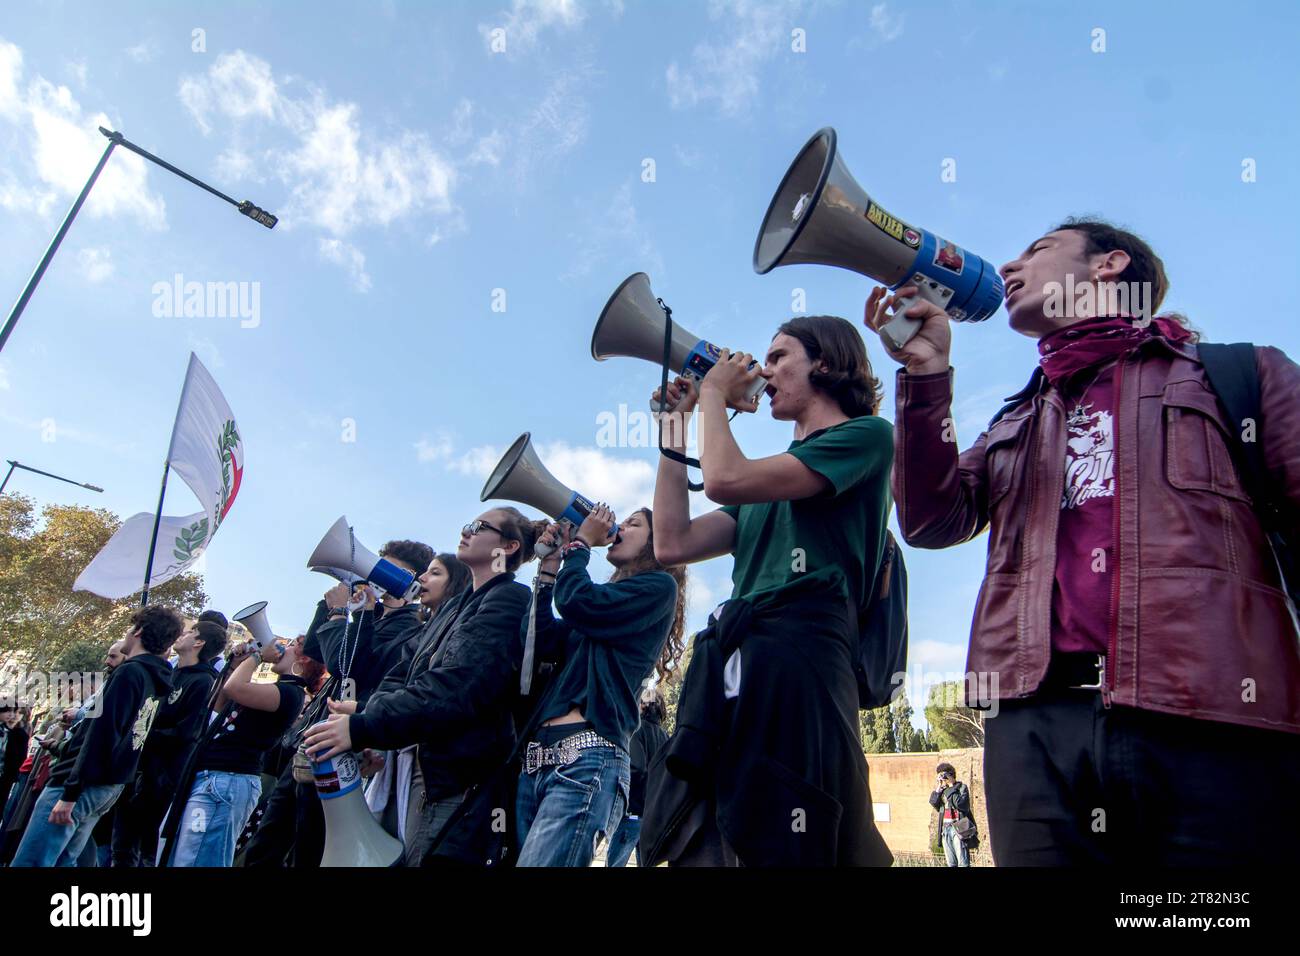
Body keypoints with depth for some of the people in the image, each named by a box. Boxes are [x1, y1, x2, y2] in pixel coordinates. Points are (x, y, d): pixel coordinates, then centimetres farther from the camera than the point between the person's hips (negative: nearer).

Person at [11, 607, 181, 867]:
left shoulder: (129, 672, -14)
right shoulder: (155, 681, 13)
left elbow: (100, 735, -20)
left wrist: (69, 794, -20)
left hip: (83, 785, -9)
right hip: (108, 788, 9)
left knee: (28, 862, -6)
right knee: (61, 862, 16)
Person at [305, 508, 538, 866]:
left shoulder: (509, 600, -11)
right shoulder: (462, 606, 18)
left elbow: (455, 687, -22)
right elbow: (421, 680, 18)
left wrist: (363, 728, -21)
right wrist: (367, 708, 2)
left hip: (468, 786, -8)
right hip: (439, 778, 8)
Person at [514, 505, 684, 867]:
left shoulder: (659, 586, 2)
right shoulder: (611, 594, 26)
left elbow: (578, 603, -12)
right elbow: (545, 643, 14)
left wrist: (580, 544, 5)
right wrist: (551, 564, 15)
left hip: (587, 759, -8)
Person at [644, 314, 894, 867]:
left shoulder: (867, 435, 3)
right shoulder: (775, 476, 27)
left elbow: (725, 479, -11)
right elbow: (674, 544, 17)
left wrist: (713, 392, 7)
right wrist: (675, 430, 21)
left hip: (797, 655, -8)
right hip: (728, 663, 8)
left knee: (783, 848, -5)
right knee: (702, 850, 8)